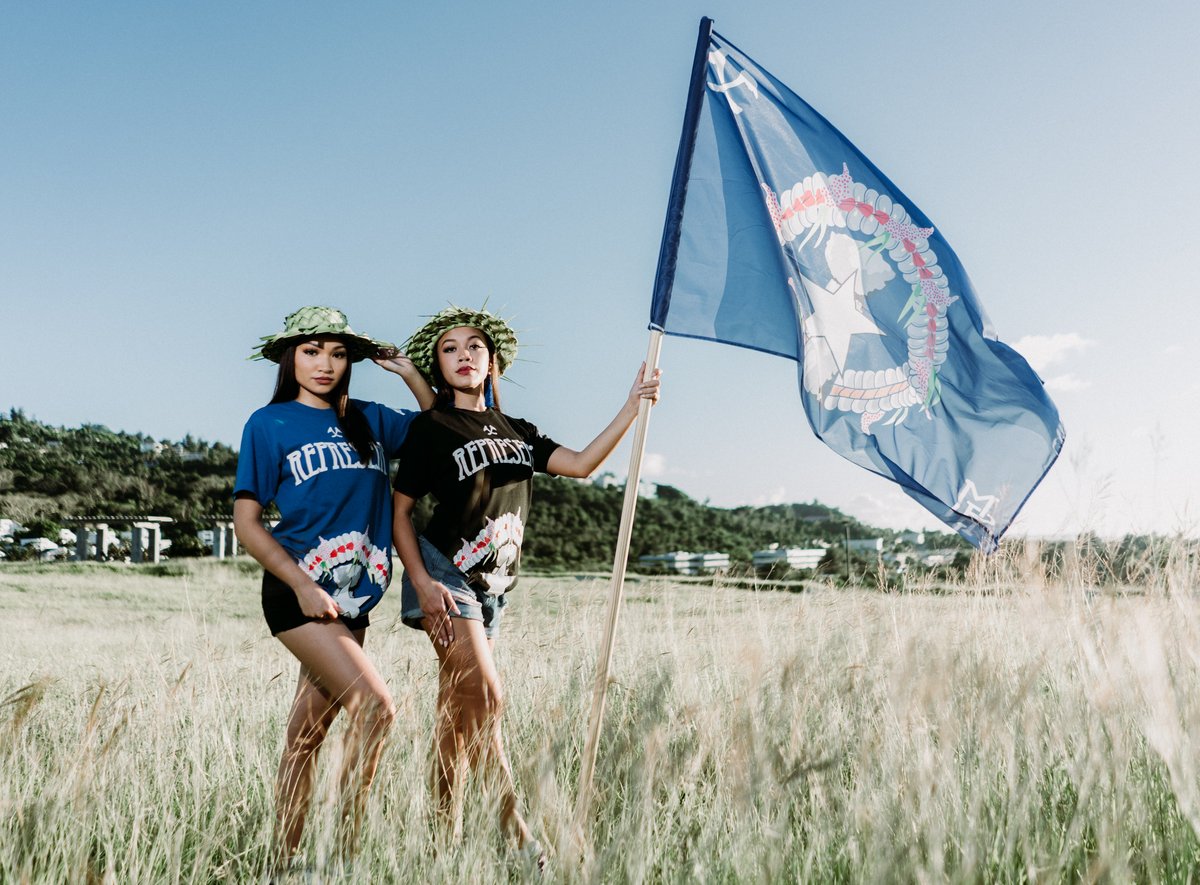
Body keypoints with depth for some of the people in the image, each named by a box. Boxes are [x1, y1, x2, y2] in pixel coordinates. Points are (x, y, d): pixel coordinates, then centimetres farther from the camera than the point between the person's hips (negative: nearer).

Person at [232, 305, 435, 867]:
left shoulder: (370, 420, 11)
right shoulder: (269, 424, -1)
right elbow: (246, 522, -4)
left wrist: (408, 371, 7)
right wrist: (303, 585, -14)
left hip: (351, 598, 5)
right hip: (298, 592, -5)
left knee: (308, 735, 10)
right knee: (374, 705, -17)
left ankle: (285, 861, 18)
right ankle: (347, 850, -7)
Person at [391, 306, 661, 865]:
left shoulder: (515, 432, 13)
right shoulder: (430, 428, -2)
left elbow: (581, 464, 1)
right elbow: (400, 512, -3)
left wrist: (632, 408, -8)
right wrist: (423, 583, -15)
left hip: (492, 586, 6)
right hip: (446, 574, -5)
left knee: (458, 712, 8)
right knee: (485, 698, -15)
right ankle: (517, 834, -9)